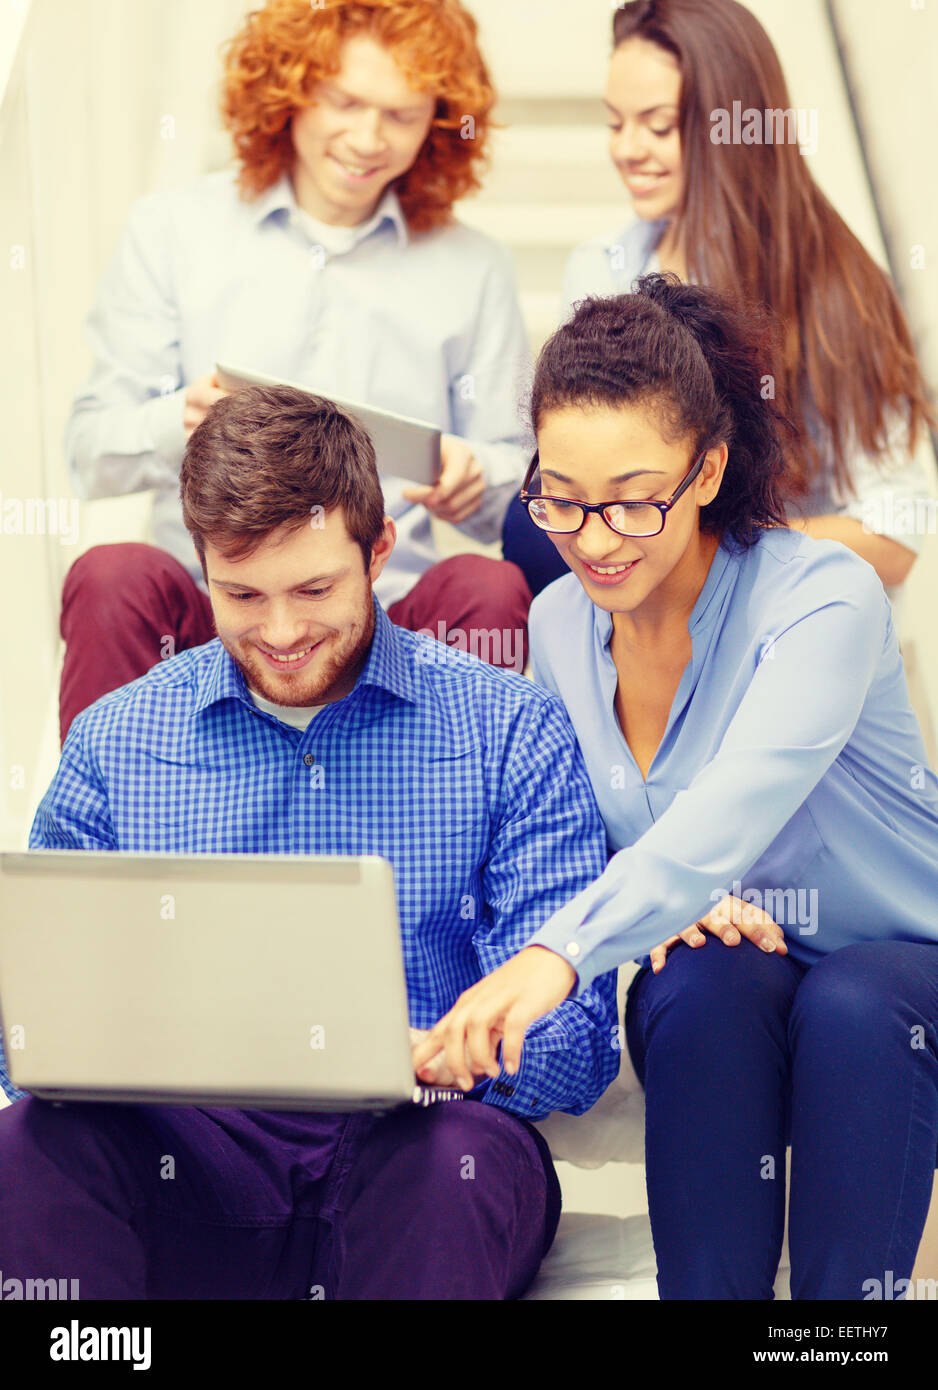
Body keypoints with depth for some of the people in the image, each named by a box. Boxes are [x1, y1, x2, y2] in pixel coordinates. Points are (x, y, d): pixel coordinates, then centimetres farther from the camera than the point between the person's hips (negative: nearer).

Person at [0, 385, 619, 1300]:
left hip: (410, 1151, -1)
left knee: (464, 1153, -36)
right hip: (193, 1158, 2)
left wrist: (441, 1055, -25)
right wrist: (97, 1038, -16)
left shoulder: (510, 731, 5)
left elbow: (572, 1047, -2)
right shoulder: (111, 743, 12)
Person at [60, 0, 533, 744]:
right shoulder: (173, 230, 11)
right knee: (112, 578, -31)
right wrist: (177, 423, -18)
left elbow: (522, 495, 12)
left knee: (491, 588, -30)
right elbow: (91, 452, 5)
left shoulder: (472, 269, 14)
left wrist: (476, 480, -12)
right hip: (205, 611, 0)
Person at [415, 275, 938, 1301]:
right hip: (710, 1016, 4)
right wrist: (664, 906, -15)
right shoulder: (558, 625, -1)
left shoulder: (823, 596, -20)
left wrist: (558, 953, -54)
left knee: (852, 1004, -37)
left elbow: (738, 806, -38)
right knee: (705, 982, -31)